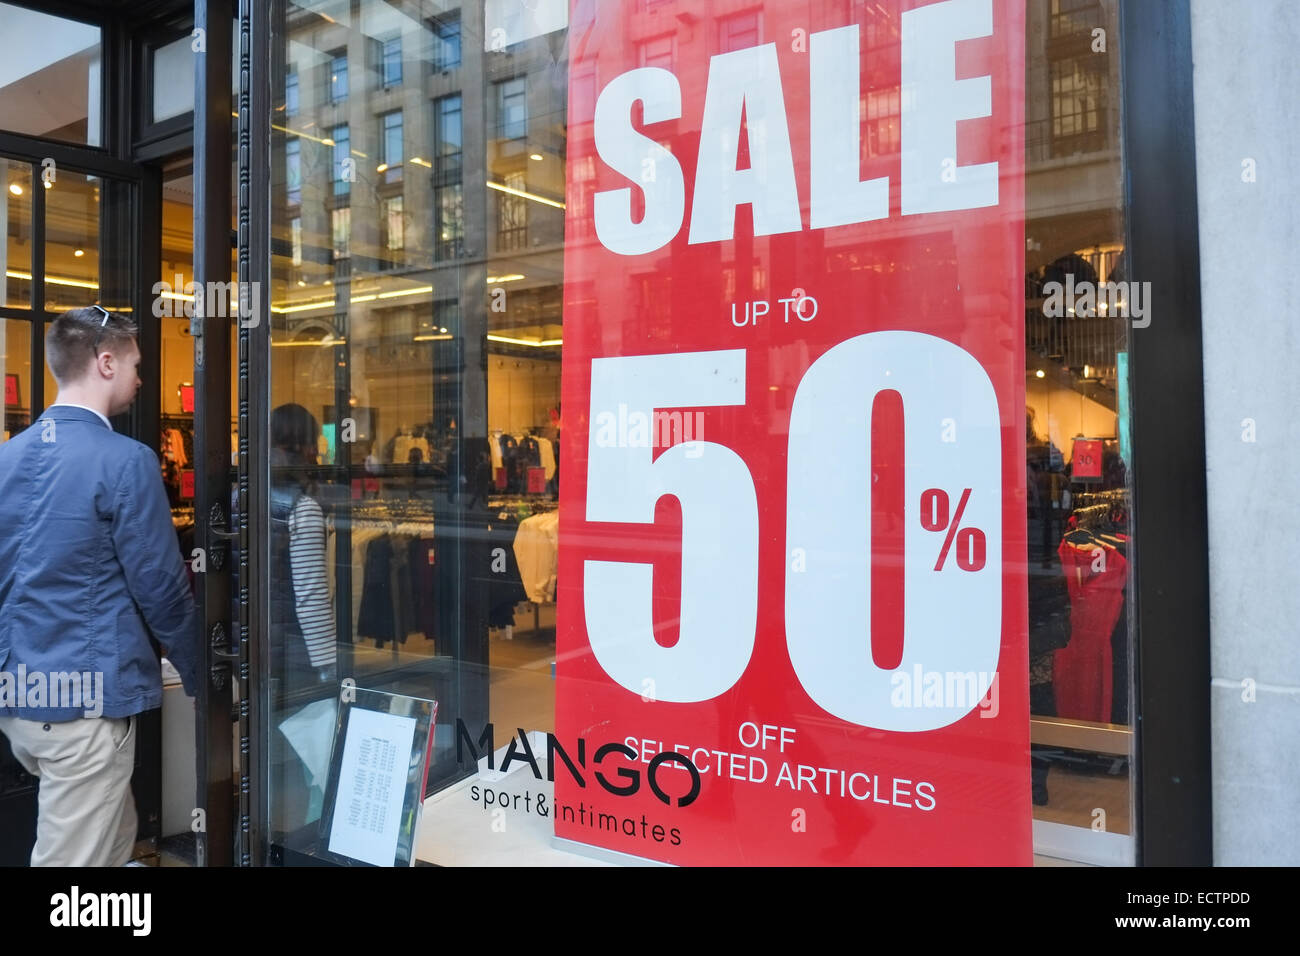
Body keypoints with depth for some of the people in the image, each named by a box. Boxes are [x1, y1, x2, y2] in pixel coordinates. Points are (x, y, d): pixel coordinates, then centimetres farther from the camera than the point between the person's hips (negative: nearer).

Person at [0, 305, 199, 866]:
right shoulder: (123, 462, -16)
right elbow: (161, 588, -14)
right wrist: (198, 677, 1)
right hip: (85, 700, -8)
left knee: (115, 837, 23)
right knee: (73, 856, 4)